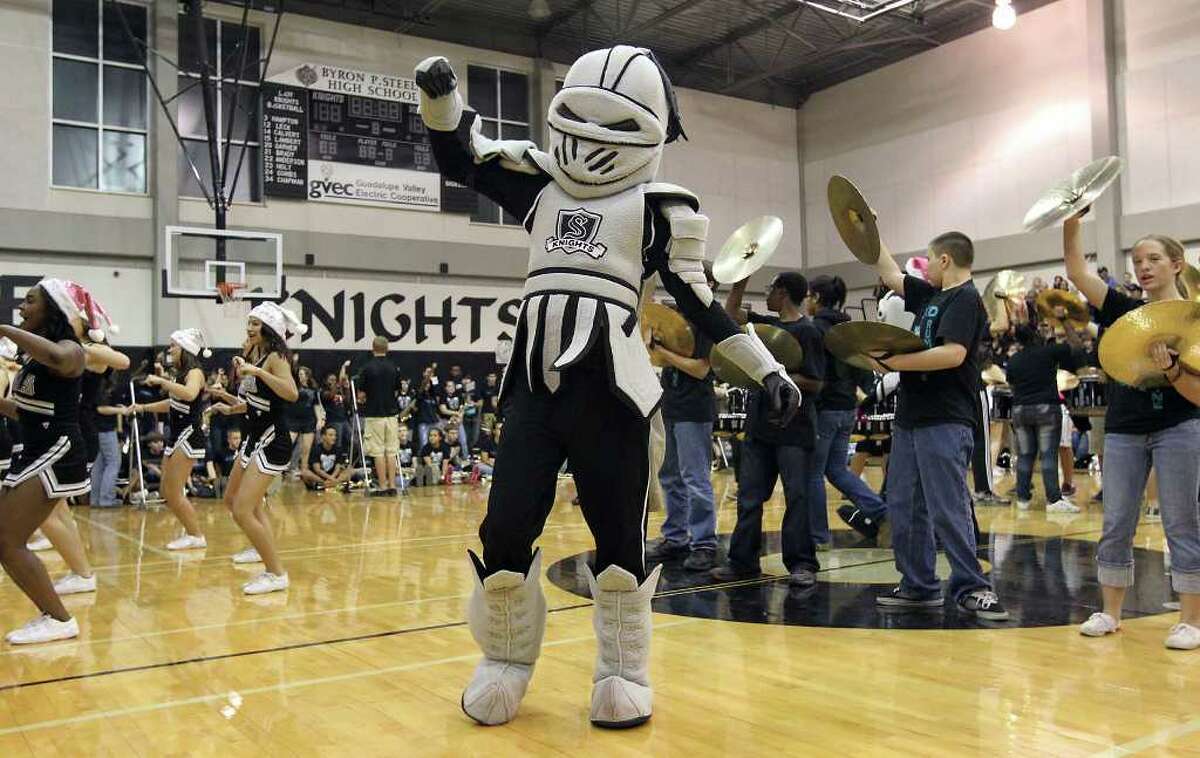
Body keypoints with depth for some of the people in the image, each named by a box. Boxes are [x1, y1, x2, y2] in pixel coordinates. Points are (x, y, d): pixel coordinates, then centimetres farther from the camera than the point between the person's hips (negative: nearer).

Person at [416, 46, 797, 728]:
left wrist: (768, 370, 7)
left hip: (611, 395, -3)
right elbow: (457, 161, 21)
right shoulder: (540, 182, 15)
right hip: (533, 388, 4)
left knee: (619, 538, 2)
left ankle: (625, 674, 22)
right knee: (505, 535, 2)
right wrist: (443, 96, 2)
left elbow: (700, 304, 8)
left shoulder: (661, 208, 4)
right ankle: (506, 662, 24)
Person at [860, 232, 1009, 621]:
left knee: (947, 509, -7)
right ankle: (919, 586, 17)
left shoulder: (965, 298, -9)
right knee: (904, 507, 10)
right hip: (910, 418, 9)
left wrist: (892, 362, -19)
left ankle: (972, 589, 2)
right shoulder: (931, 296, 17)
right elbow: (891, 274, 28)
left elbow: (953, 354, -22)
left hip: (945, 423, -9)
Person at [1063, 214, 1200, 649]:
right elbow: (1077, 272, 1)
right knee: (1116, 526, 7)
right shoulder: (1125, 312, 9)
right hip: (1123, 431, 4)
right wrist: (1072, 223, -8)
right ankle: (1110, 612, 18)